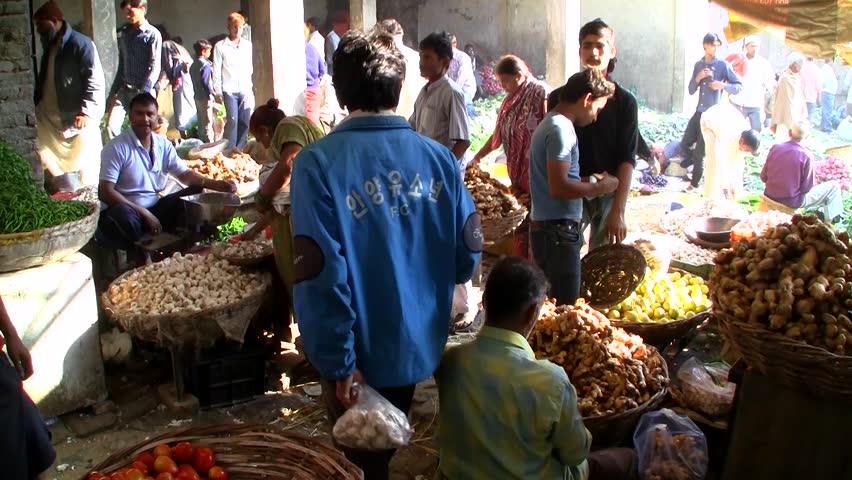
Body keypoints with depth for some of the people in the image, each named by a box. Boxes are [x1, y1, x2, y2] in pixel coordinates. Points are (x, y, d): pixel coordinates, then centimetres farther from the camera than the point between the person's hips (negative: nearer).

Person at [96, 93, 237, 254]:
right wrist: (144, 213, -23)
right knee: (123, 215, -39)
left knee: (196, 193, -4)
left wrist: (215, 184, -7)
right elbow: (105, 192, -18)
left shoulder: (163, 144, 5)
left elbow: (184, 173, 11)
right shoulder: (117, 148, -13)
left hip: (155, 208, 6)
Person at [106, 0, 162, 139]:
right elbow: (121, 65, 17)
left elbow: (155, 68, -11)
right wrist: (113, 91, 11)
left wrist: (144, 93, -21)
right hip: (123, 89, 5)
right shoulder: (123, 33, 14)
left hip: (142, 91, -5)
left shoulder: (153, 34, -4)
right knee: (111, 125, -9)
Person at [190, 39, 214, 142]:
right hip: (205, 97, -9)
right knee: (208, 122, -5)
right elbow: (205, 81, -21)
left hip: (197, 96, 9)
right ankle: (209, 144, -3)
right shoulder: (205, 64, -15)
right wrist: (211, 93, -12)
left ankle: (202, 142, 21)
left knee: (201, 122, 15)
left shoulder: (193, 65, 12)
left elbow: (193, 80, 13)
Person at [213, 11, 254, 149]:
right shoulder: (220, 46, 3)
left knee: (245, 122, 0)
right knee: (232, 121, -9)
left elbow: (251, 68, 13)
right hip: (229, 91, -3)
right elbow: (216, 71, 2)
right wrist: (218, 92, -2)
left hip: (245, 90, 3)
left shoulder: (248, 45, 12)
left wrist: (251, 89, 7)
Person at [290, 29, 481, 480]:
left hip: (360, 355, -4)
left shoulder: (317, 163, -18)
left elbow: (320, 276, -23)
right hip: (421, 343, 4)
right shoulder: (439, 157, -6)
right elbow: (467, 257, -2)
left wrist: (337, 362, -14)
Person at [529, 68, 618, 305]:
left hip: (547, 227, 10)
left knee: (552, 304, 17)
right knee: (565, 307, -4)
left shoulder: (551, 122, 15)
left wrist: (589, 182, 12)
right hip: (557, 231, -10)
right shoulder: (561, 129, -16)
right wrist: (599, 187, -12)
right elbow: (559, 187, -25)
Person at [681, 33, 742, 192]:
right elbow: (691, 91, 9)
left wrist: (723, 85, -21)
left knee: (699, 152, -1)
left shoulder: (723, 65, -6)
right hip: (699, 112, 5)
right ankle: (693, 157, 39)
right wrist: (698, 78, -9)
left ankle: (694, 184, 13)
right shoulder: (698, 65, 8)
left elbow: (739, 86, -5)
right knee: (685, 143, 9)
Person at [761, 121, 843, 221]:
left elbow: (763, 177, 0)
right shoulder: (807, 156, -18)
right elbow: (807, 187, -12)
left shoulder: (775, 148, -7)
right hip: (793, 202, -5)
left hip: (770, 197, 5)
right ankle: (829, 220, 22)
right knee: (833, 186, 13)